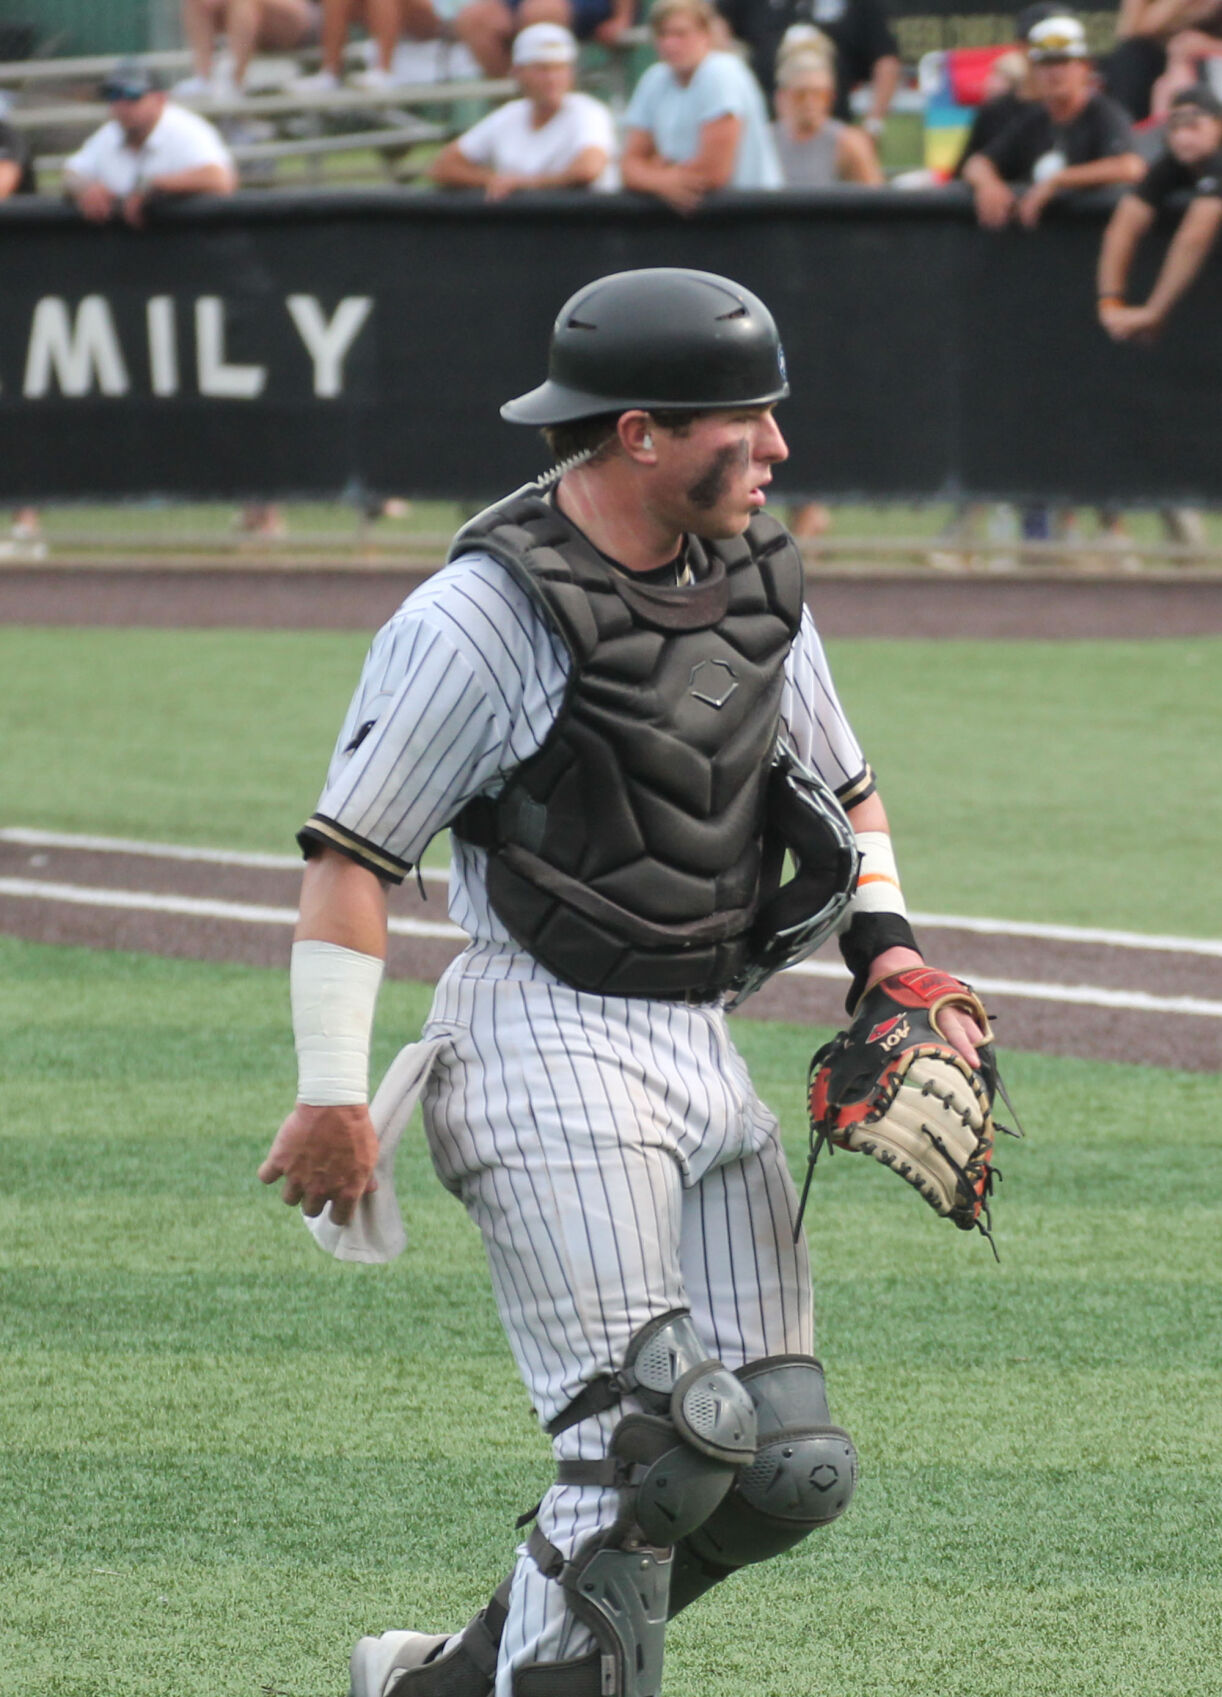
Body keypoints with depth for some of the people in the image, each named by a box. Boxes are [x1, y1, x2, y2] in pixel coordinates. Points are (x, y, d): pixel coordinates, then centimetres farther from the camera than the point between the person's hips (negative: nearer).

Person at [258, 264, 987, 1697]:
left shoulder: (753, 580, 11)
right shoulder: (484, 613, -13)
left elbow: (841, 788, 25)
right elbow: (351, 851, -12)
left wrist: (885, 942, 7)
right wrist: (332, 1098, -15)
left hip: (704, 1055, 8)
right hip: (551, 1052, -8)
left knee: (791, 1468, 4)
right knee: (657, 1440, -18)